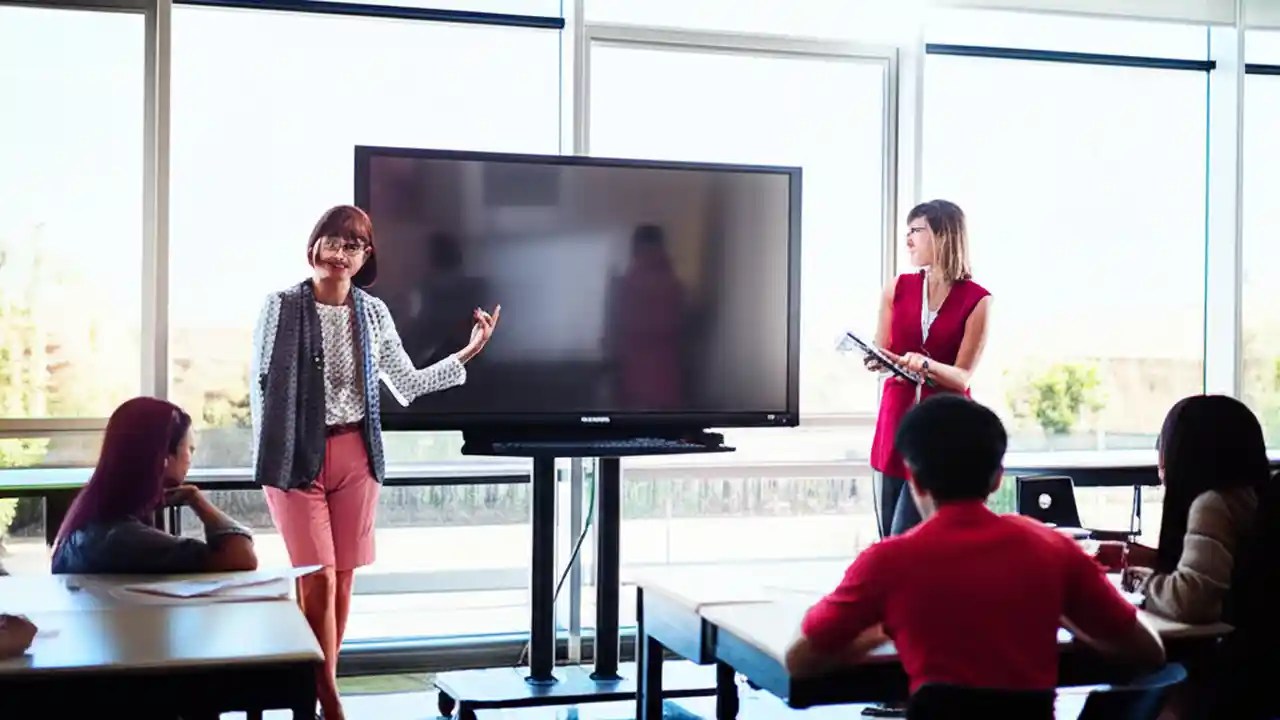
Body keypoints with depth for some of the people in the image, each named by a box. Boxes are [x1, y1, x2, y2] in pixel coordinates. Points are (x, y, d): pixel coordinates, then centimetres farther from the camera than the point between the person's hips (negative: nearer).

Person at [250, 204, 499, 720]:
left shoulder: (373, 313, 4)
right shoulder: (282, 306, -7)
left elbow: (407, 384, 8)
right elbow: (260, 384, -3)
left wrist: (468, 353, 1)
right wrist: (270, 457, -4)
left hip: (354, 455, 4)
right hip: (297, 456, -4)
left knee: (342, 579, 8)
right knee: (318, 581, -6)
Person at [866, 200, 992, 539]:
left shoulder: (977, 301, -7)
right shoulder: (898, 289, 5)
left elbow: (961, 377, -9)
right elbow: (882, 354, 10)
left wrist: (925, 365, -28)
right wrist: (876, 360, -14)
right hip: (896, 418, 5)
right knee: (887, 539, 8)